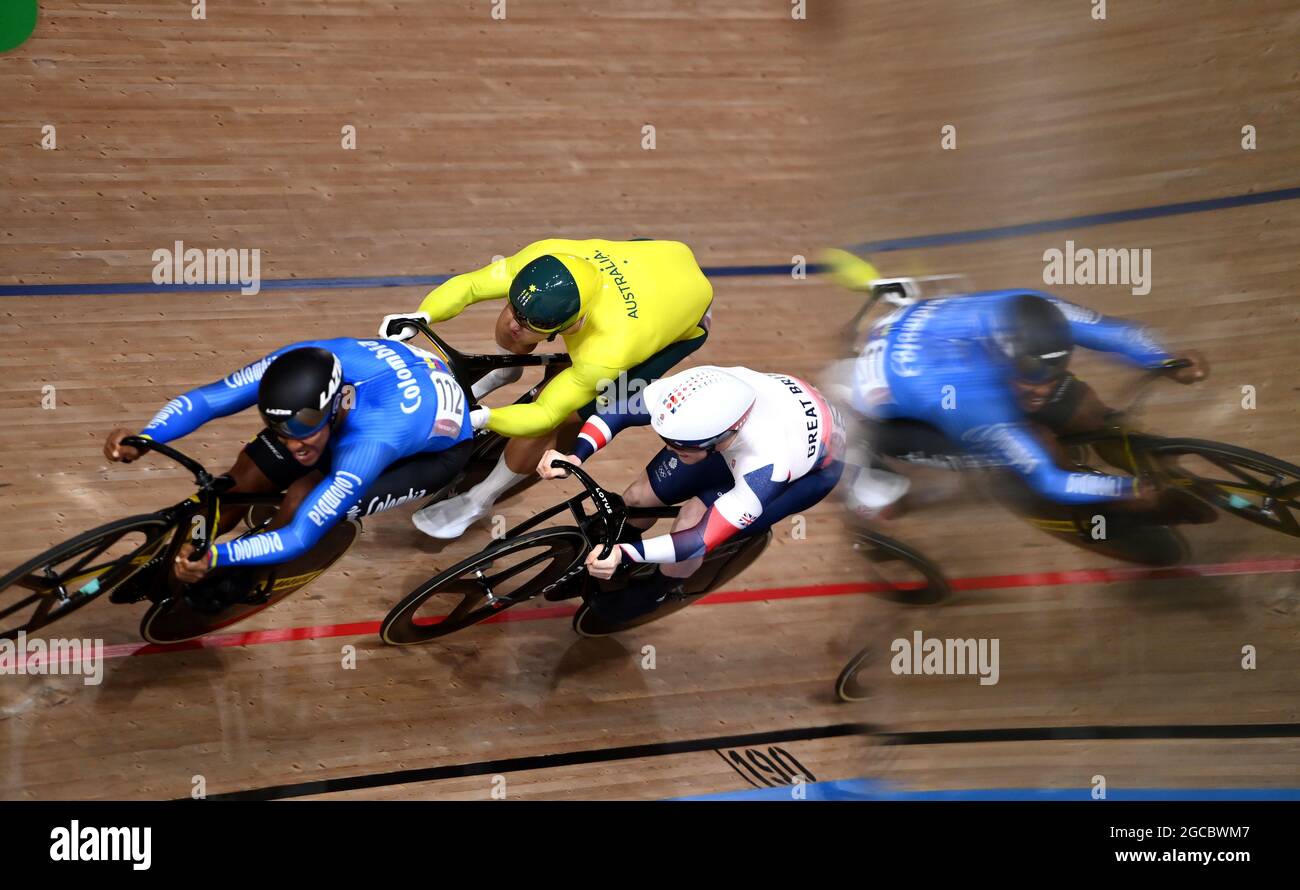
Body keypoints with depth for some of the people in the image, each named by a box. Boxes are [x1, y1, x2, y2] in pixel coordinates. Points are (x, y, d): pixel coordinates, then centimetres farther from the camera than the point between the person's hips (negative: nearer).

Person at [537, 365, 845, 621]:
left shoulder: (767, 467, -45)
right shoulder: (694, 389, -34)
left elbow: (703, 538, -40)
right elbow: (618, 410, -20)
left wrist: (625, 553, -53)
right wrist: (575, 457, -35)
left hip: (815, 467, -5)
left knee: (691, 524, -20)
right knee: (640, 497, -3)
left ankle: (658, 591, 14)